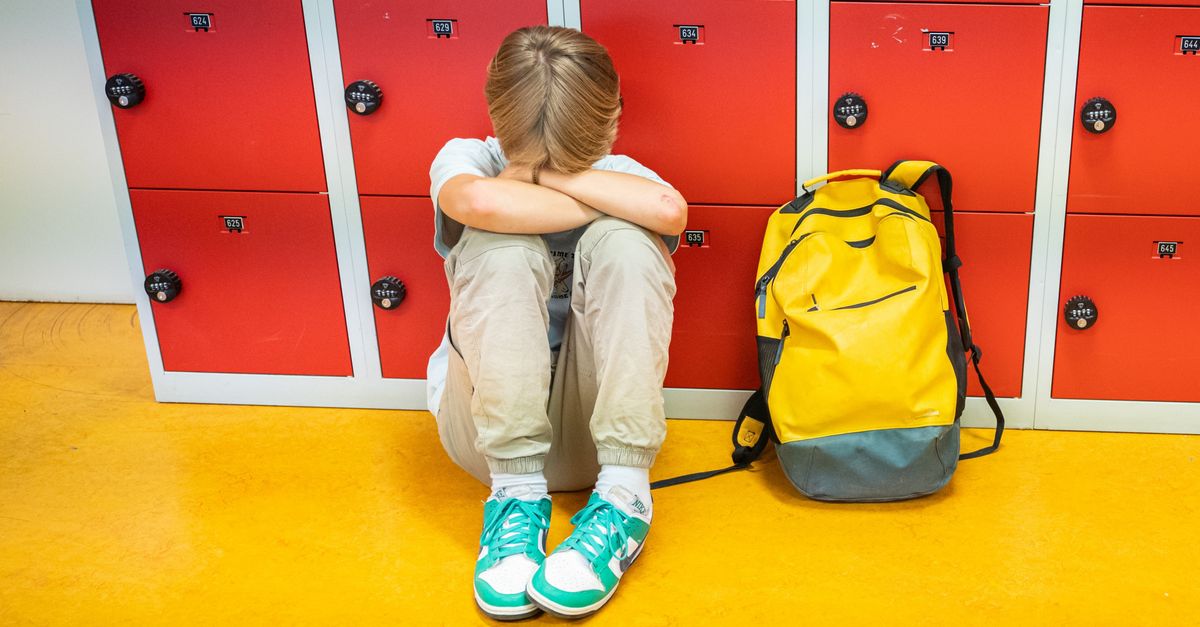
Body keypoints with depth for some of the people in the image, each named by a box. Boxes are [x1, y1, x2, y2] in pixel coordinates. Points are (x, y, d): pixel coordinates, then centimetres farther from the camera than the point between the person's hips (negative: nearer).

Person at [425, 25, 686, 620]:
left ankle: (622, 499, -27)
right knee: (503, 244, -26)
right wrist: (598, 205, -18)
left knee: (624, 241, -23)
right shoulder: (466, 158, -3)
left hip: (593, 421, 1)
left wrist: (549, 176, -19)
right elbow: (480, 201, -31)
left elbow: (669, 210, -27)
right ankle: (516, 493, -26)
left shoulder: (618, 173, 0)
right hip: (489, 423, -1)